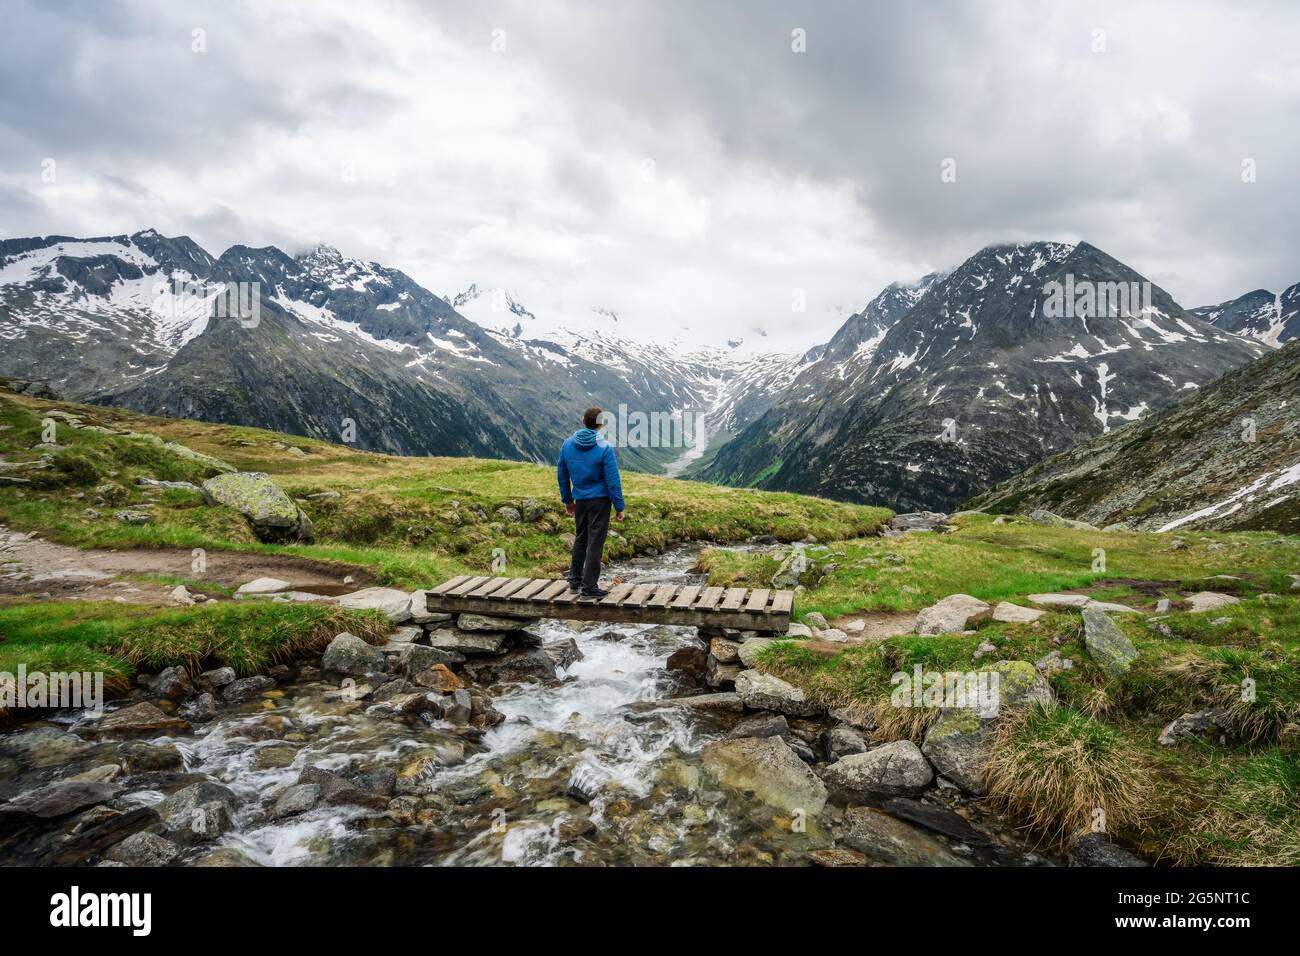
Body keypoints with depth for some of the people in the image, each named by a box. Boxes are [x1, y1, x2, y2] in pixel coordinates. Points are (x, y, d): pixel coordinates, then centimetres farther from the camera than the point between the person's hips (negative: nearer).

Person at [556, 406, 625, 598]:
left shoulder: (567, 444, 1)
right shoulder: (604, 448, -14)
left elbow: (561, 475, 10)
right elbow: (613, 481, -13)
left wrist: (567, 500, 21)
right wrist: (619, 507, -5)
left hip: (580, 500, 5)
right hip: (600, 500, -5)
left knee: (580, 539, 19)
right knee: (595, 542, 0)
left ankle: (575, 580, 28)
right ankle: (589, 586, 4)